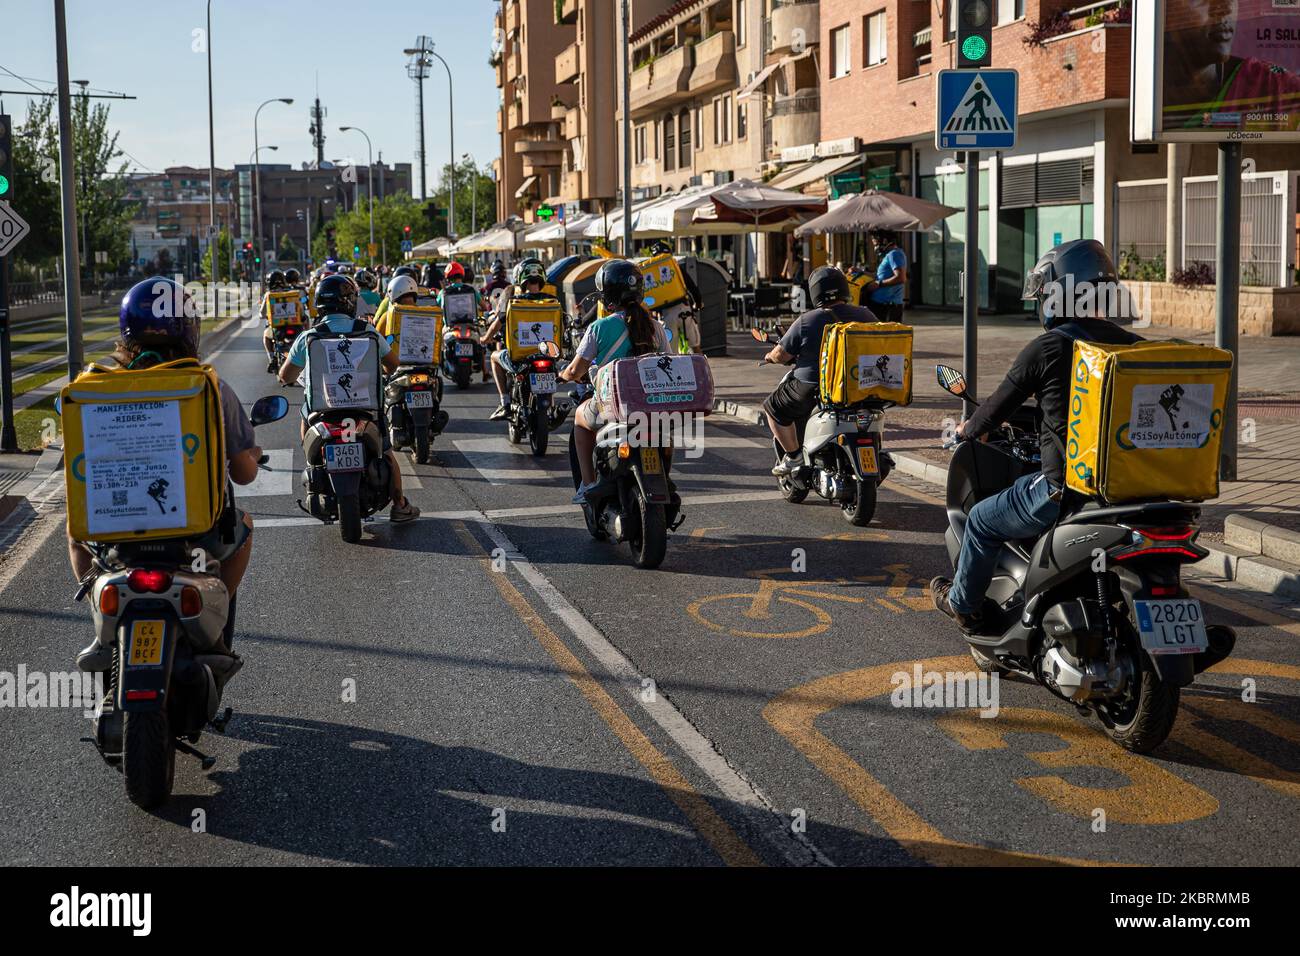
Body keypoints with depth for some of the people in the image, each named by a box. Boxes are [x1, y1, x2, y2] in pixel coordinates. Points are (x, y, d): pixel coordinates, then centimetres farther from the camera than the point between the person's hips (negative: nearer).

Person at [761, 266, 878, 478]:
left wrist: (770, 356, 16)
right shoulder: (866, 316, -1)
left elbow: (780, 356, -7)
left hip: (812, 388, -5)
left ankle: (793, 456, 12)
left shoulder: (806, 322, -13)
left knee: (773, 407, 17)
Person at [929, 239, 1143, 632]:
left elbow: (998, 407, 0)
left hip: (1064, 491, -6)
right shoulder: (1134, 346, 4)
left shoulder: (1045, 350, -12)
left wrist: (968, 429, 22)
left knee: (982, 521, 18)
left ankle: (962, 604, 36)